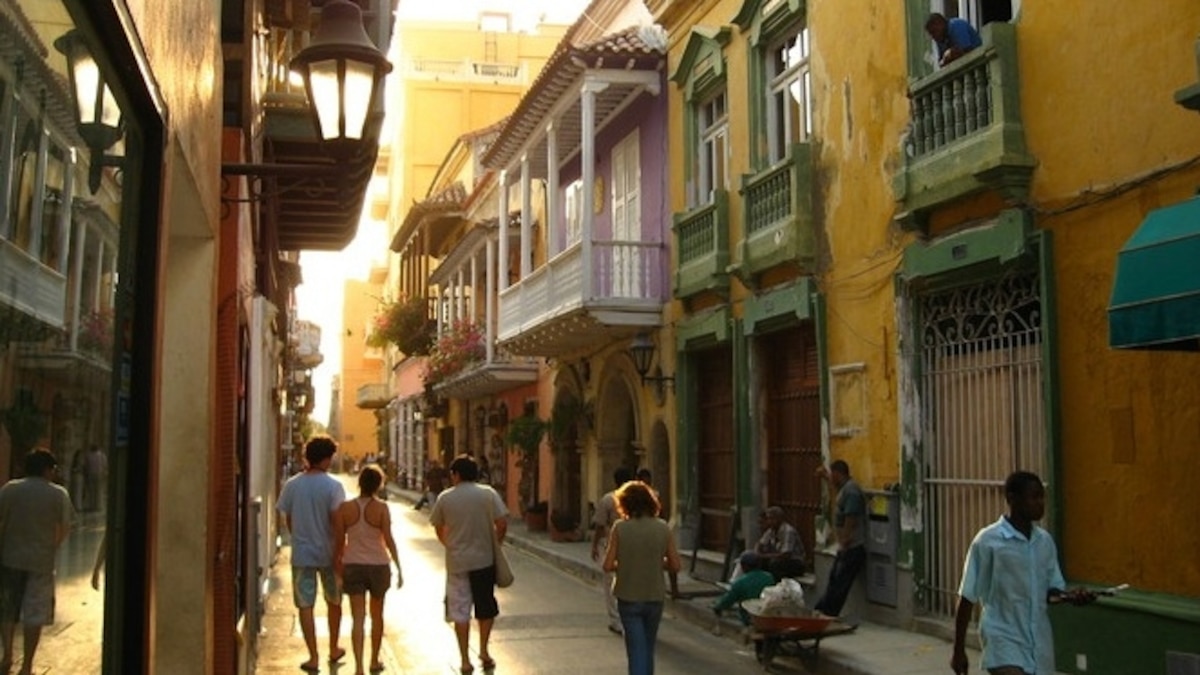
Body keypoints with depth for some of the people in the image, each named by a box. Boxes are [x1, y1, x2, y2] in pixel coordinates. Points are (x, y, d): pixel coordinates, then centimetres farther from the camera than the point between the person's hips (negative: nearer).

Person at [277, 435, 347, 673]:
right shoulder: (333, 486, -13)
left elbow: (288, 520, 6)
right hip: (328, 554, -1)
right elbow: (337, 522, -14)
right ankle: (333, 650, 29)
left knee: (305, 606, 6)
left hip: (301, 554, 1)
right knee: (334, 602, 18)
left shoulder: (292, 485, -2)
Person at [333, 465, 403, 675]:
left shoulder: (345, 508, -4)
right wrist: (399, 568, -8)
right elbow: (388, 540, -12)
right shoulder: (381, 508, -9)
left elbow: (339, 541, 1)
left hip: (353, 565, 1)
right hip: (378, 565, -1)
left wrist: (338, 565, 14)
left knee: (358, 618, 0)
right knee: (377, 616, 17)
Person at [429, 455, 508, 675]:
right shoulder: (488, 494, -5)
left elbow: (439, 529, 7)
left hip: (456, 561, 0)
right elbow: (502, 523, -10)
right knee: (486, 608, 18)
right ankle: (484, 651, 20)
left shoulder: (445, 498, -2)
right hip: (484, 559, 0)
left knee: (460, 612, 8)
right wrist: (496, 543, 7)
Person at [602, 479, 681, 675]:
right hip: (655, 597, 2)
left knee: (637, 650, 1)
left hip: (628, 598, -2)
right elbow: (675, 565, -4)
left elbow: (608, 565, -12)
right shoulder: (662, 527, -5)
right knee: (648, 648, 21)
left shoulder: (620, 528, -11)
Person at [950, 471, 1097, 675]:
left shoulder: (1045, 541, 5)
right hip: (1004, 639, -6)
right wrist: (959, 649, -5)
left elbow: (1052, 591, 14)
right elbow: (967, 597, -7)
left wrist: (1070, 596, -10)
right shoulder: (988, 541, -11)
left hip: (1039, 643, 6)